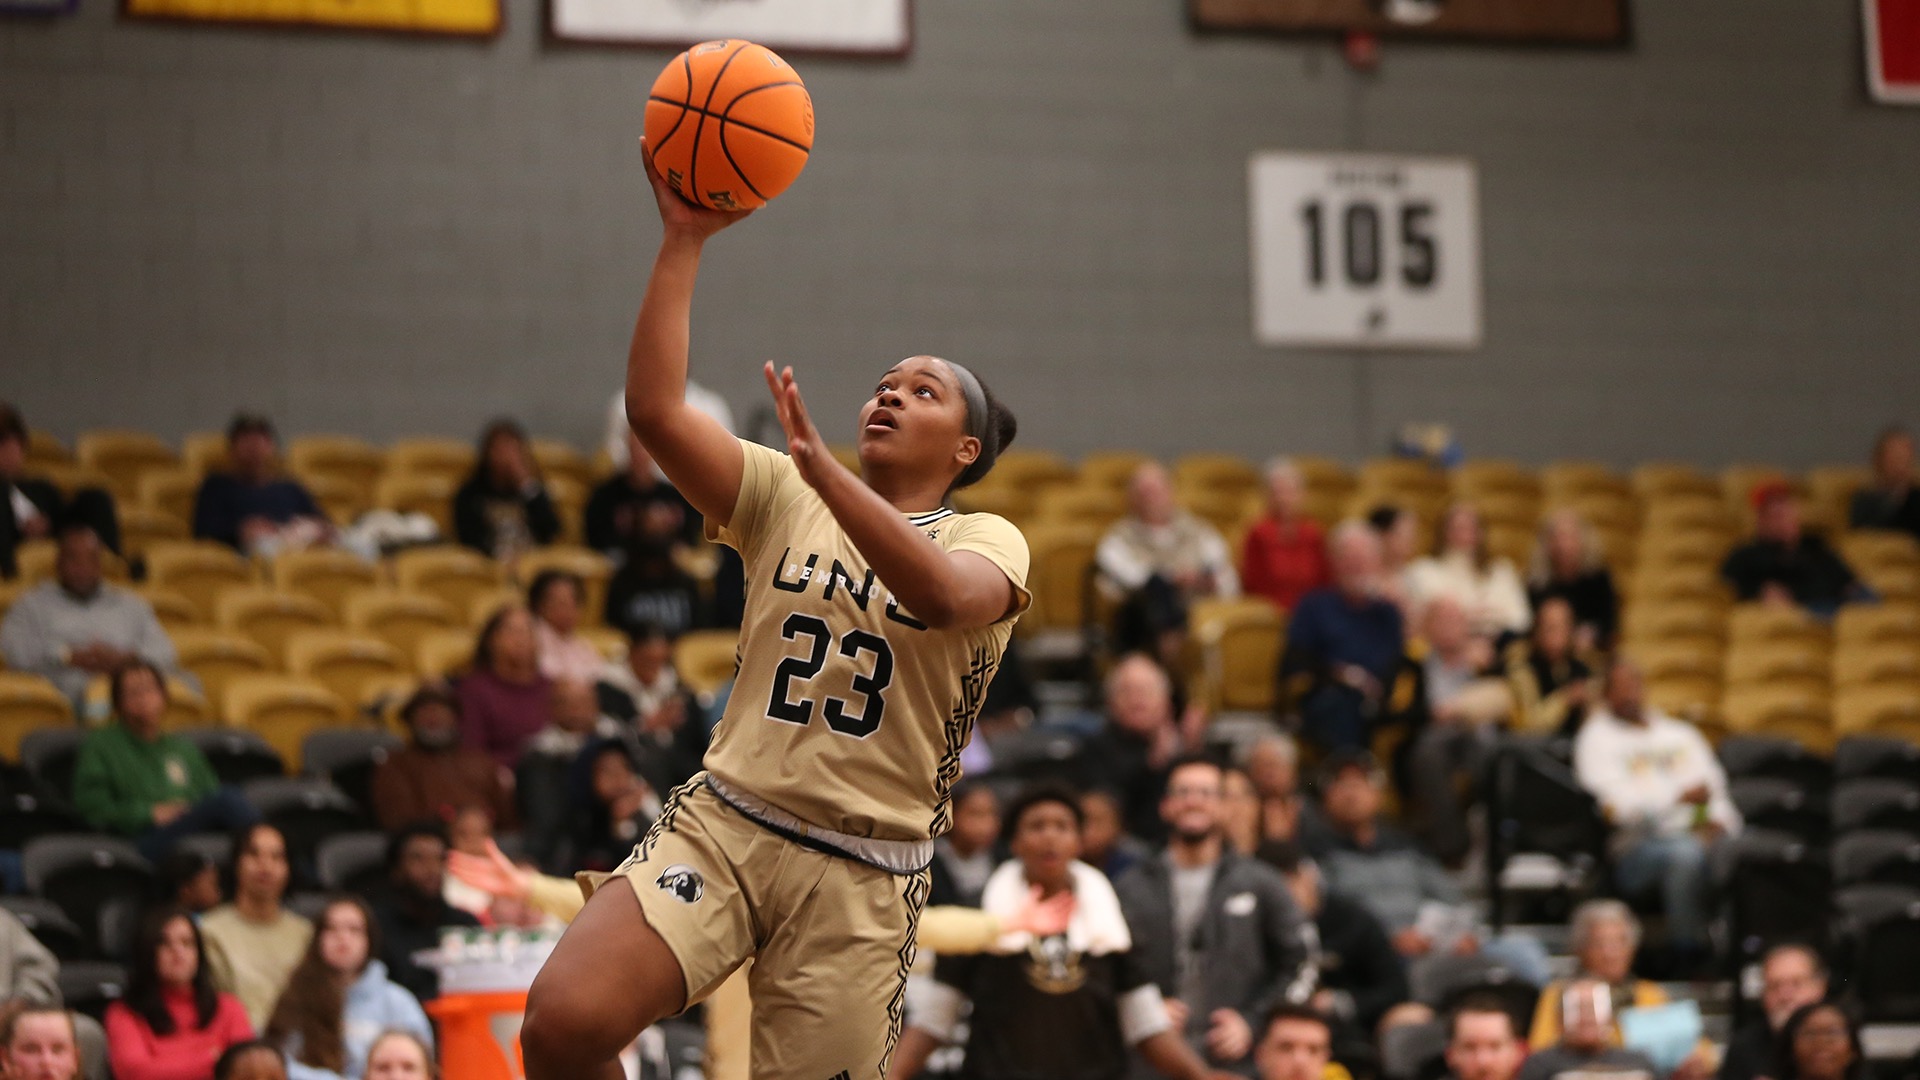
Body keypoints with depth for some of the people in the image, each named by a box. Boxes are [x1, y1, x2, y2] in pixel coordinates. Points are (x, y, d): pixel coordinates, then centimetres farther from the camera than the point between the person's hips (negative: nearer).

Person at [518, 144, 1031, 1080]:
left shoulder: (986, 540, 5)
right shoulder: (785, 500, 12)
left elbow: (945, 595, -21)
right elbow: (655, 410, -3)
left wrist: (823, 469, -33)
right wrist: (684, 239, -6)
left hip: (863, 871, -1)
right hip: (720, 823, 1)